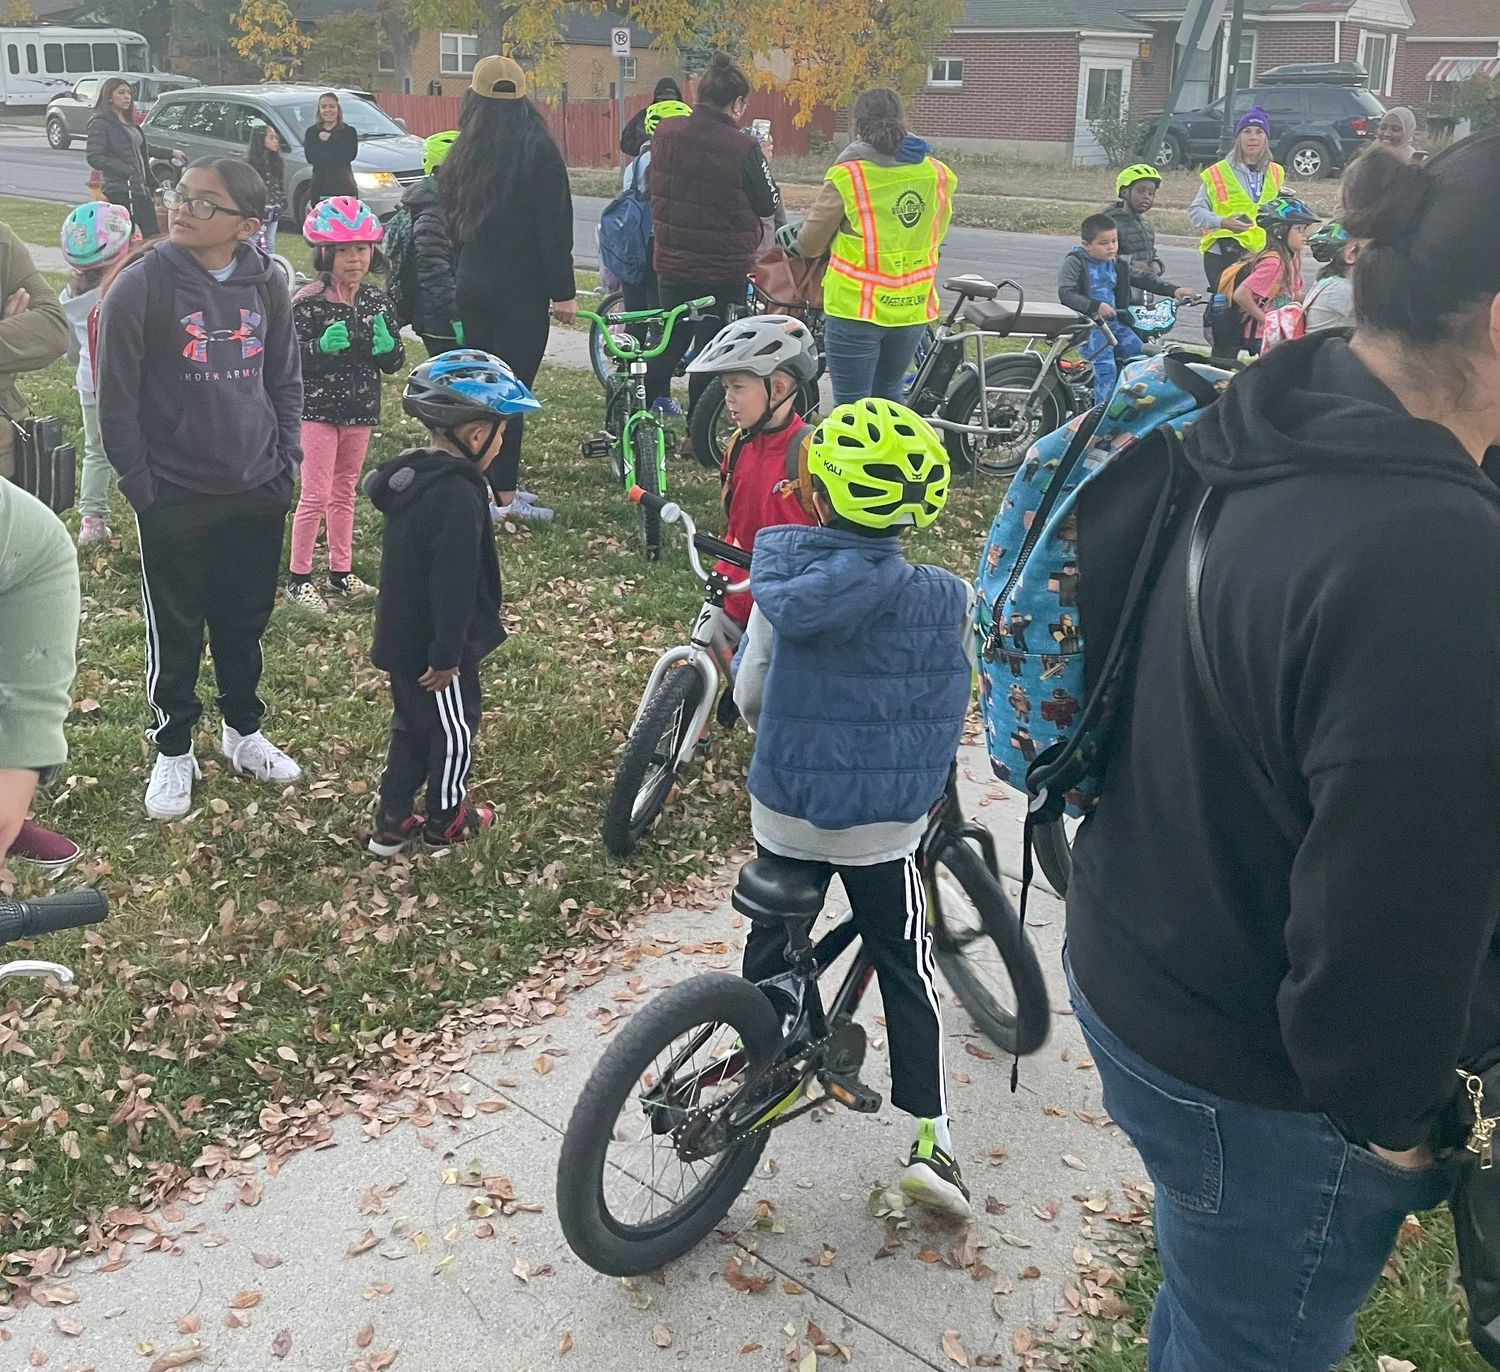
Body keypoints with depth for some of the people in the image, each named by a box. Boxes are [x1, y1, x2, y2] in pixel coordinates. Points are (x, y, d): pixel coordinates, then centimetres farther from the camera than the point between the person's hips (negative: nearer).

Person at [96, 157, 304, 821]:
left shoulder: (266, 284, 0)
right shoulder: (141, 285, -12)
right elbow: (115, 394, -8)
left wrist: (285, 462, 4)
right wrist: (139, 483, -8)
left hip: (257, 494, 3)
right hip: (175, 499, -3)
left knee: (246, 621, 16)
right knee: (176, 631, 8)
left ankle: (243, 730, 36)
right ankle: (173, 751, 25)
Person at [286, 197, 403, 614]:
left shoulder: (378, 301, 2)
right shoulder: (308, 301, -14)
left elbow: (394, 363, 6)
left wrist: (387, 347, -16)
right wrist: (322, 347, -32)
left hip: (360, 410, 5)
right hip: (317, 408, -5)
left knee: (344, 493, 16)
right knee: (315, 495, -1)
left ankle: (341, 573, 27)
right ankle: (298, 579, 10)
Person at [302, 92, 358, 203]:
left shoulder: (349, 131, 8)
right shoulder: (311, 132, 11)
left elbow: (351, 154, -9)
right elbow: (310, 157, -4)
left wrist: (330, 139, -9)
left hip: (345, 188, -1)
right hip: (319, 189, 1)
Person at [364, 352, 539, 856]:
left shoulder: (408, 475, 4)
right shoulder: (459, 496, -26)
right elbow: (453, 584, -26)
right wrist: (447, 655, -20)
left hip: (402, 636, 9)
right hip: (433, 644, -9)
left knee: (411, 725, 20)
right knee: (454, 729, 11)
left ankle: (392, 823, 26)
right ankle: (446, 820, 27)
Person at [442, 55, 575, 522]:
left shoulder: (466, 153, 6)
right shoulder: (538, 150, -9)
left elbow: (452, 218, 12)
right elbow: (554, 227, -12)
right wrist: (563, 291, -10)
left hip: (472, 286, 5)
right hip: (521, 290, -5)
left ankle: (492, 481, 20)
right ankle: (505, 496, -2)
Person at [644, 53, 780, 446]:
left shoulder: (664, 134, -3)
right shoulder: (742, 148, -19)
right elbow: (769, 203, -6)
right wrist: (758, 160, 9)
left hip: (672, 263, 5)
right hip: (725, 269, -5)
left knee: (669, 344, 21)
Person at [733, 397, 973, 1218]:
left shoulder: (782, 585, -11)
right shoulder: (942, 601, -15)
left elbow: (747, 694, 0)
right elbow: (955, 704, 1)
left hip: (784, 809, 2)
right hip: (883, 823, -1)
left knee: (770, 945, 22)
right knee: (906, 971, 12)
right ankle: (929, 1141, 9)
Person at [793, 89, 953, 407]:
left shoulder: (848, 175, -11)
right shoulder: (936, 173, 3)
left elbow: (809, 244, -5)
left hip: (857, 308, -5)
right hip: (913, 307, 5)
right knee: (890, 395, 21)